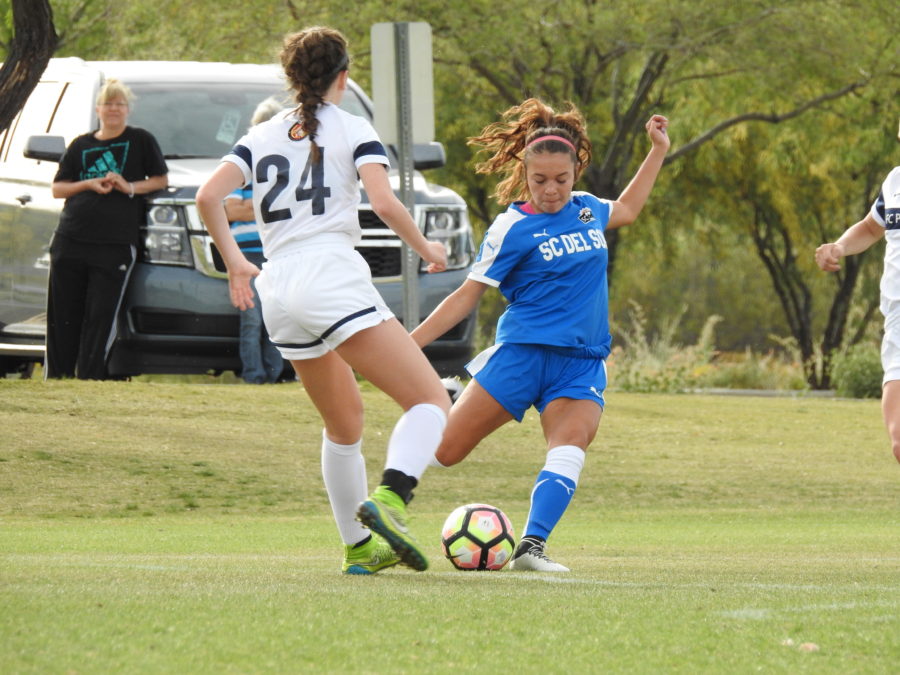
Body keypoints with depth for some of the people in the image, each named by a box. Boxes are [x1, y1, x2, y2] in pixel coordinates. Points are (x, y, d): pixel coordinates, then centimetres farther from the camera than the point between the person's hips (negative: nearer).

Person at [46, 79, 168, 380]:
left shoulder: (141, 141, 8)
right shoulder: (81, 145, 15)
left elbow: (161, 180, 8)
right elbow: (57, 188, 13)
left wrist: (131, 187, -9)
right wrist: (90, 185, -4)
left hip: (115, 245, -3)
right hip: (70, 242, 3)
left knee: (100, 318, -5)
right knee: (62, 318, 2)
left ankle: (89, 379, -2)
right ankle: (56, 377, 8)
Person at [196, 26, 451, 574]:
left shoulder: (262, 136, 17)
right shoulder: (352, 129, 4)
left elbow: (208, 196, 6)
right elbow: (385, 203, -9)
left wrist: (234, 260, 18)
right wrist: (427, 249, 6)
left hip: (277, 290, 6)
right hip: (332, 276, -6)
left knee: (343, 422, 23)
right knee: (431, 400, -9)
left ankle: (359, 547, 23)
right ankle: (388, 498, -34)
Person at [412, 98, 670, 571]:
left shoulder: (587, 210, 11)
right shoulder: (512, 228, -5)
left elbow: (626, 210, 36)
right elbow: (469, 294, -1)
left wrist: (658, 150, 34)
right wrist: (413, 341, -7)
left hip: (581, 363, 4)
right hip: (524, 351, -4)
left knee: (570, 446, -24)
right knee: (445, 451, -4)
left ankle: (531, 546, -28)